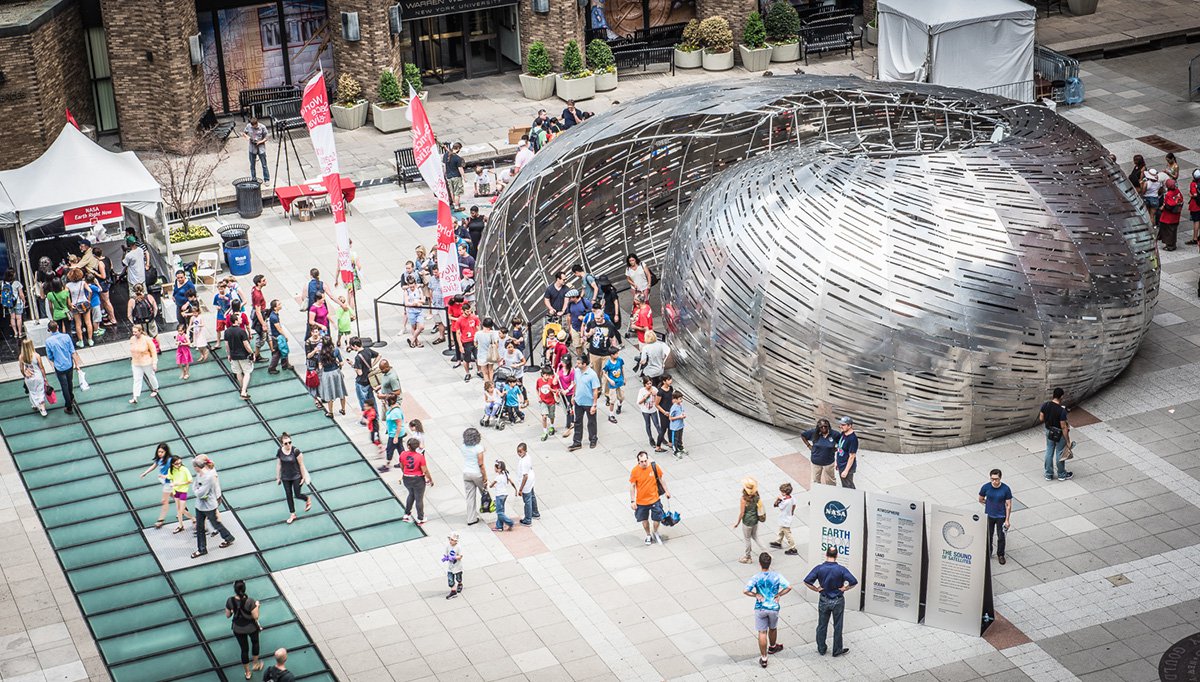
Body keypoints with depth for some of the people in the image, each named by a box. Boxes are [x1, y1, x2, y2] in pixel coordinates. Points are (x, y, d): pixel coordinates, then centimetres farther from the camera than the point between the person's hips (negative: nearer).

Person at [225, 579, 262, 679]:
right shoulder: (250, 602, -30)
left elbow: (227, 615, -8)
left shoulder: (230, 601, -20)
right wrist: (257, 605, -7)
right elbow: (256, 616, -23)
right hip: (251, 628, -2)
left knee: (244, 649, 21)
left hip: (238, 629, 2)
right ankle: (255, 664, 48)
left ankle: (247, 673, 35)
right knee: (255, 643, 31)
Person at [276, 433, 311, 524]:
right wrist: (278, 477, 8)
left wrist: (303, 477, -9)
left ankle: (307, 499, 36)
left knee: (297, 495, 2)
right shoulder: (279, 452, -10)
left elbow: (301, 465, -14)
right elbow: (278, 465, 2)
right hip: (285, 478, 4)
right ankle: (292, 514, 27)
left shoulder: (296, 451, -22)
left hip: (296, 476, -4)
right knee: (289, 495, 11)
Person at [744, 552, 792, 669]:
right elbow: (789, 587, -16)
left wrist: (756, 595, -7)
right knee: (773, 628, 26)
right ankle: (772, 647, 50)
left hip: (760, 608, -1)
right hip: (774, 607, 1)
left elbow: (745, 591, -21)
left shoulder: (756, 578, -13)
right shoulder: (776, 576, -10)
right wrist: (779, 595, -4)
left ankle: (763, 658, 7)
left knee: (762, 632, 5)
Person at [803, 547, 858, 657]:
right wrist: (844, 588, -7)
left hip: (824, 600, 1)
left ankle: (821, 649, 26)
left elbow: (807, 581, -15)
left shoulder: (819, 568, -12)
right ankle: (837, 650, 22)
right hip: (838, 601, -1)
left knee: (822, 626, 16)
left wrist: (816, 589, -4)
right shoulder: (841, 569, -16)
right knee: (837, 627, 13)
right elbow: (854, 582, -21)